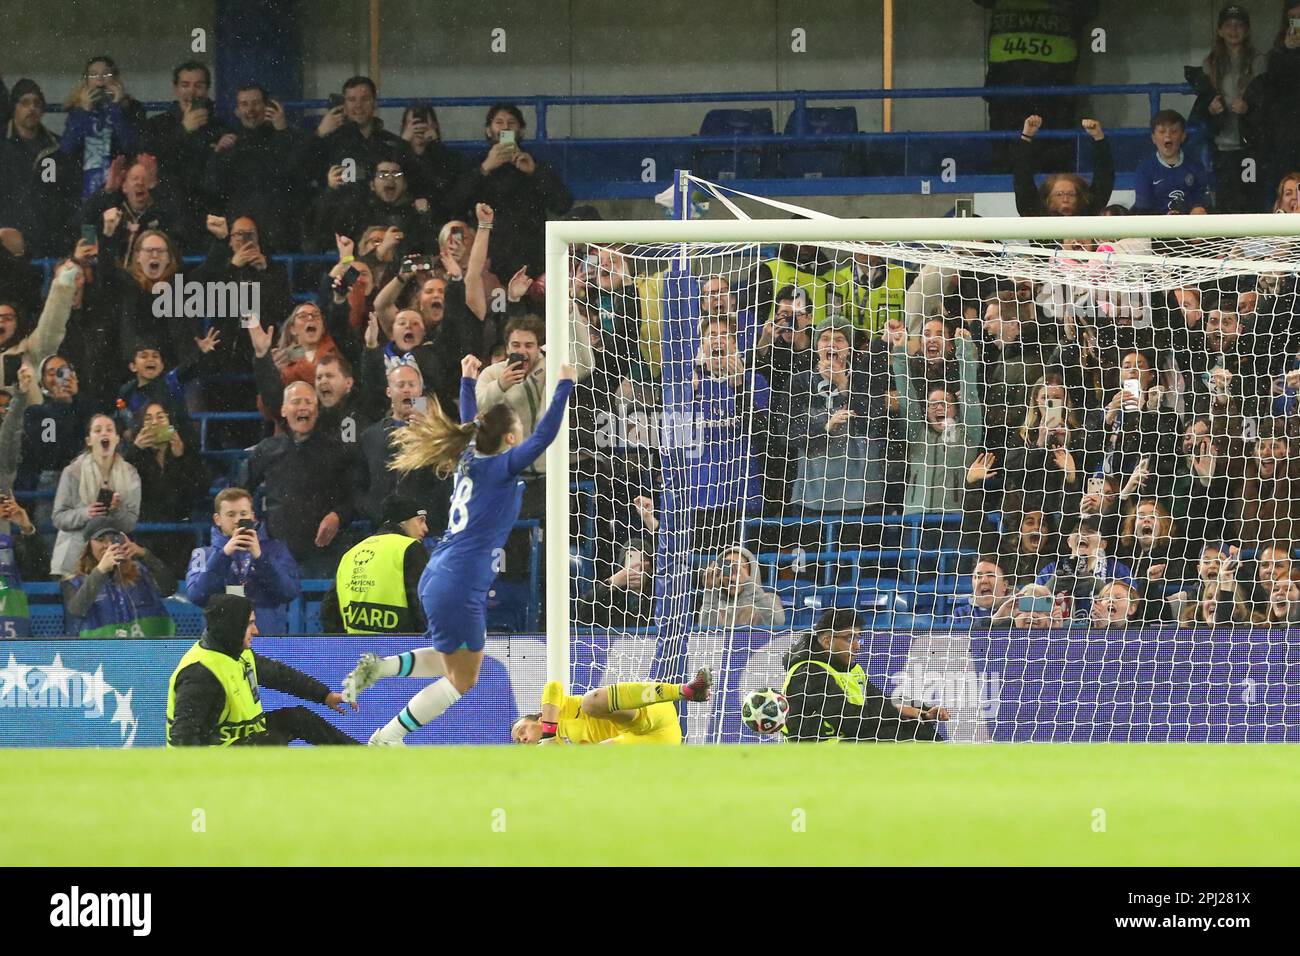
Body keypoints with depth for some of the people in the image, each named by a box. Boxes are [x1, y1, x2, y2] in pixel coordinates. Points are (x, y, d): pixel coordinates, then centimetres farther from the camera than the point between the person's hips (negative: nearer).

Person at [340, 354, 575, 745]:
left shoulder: (471, 460, 9)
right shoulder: (501, 468, -12)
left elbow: (470, 424, 29)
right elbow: (544, 434, -18)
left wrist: (467, 381, 40)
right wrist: (564, 385, -12)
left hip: (437, 579, 9)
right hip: (459, 588, -9)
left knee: (456, 663, 25)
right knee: (462, 680, 5)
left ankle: (379, 667, 9)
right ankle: (385, 740, 5)